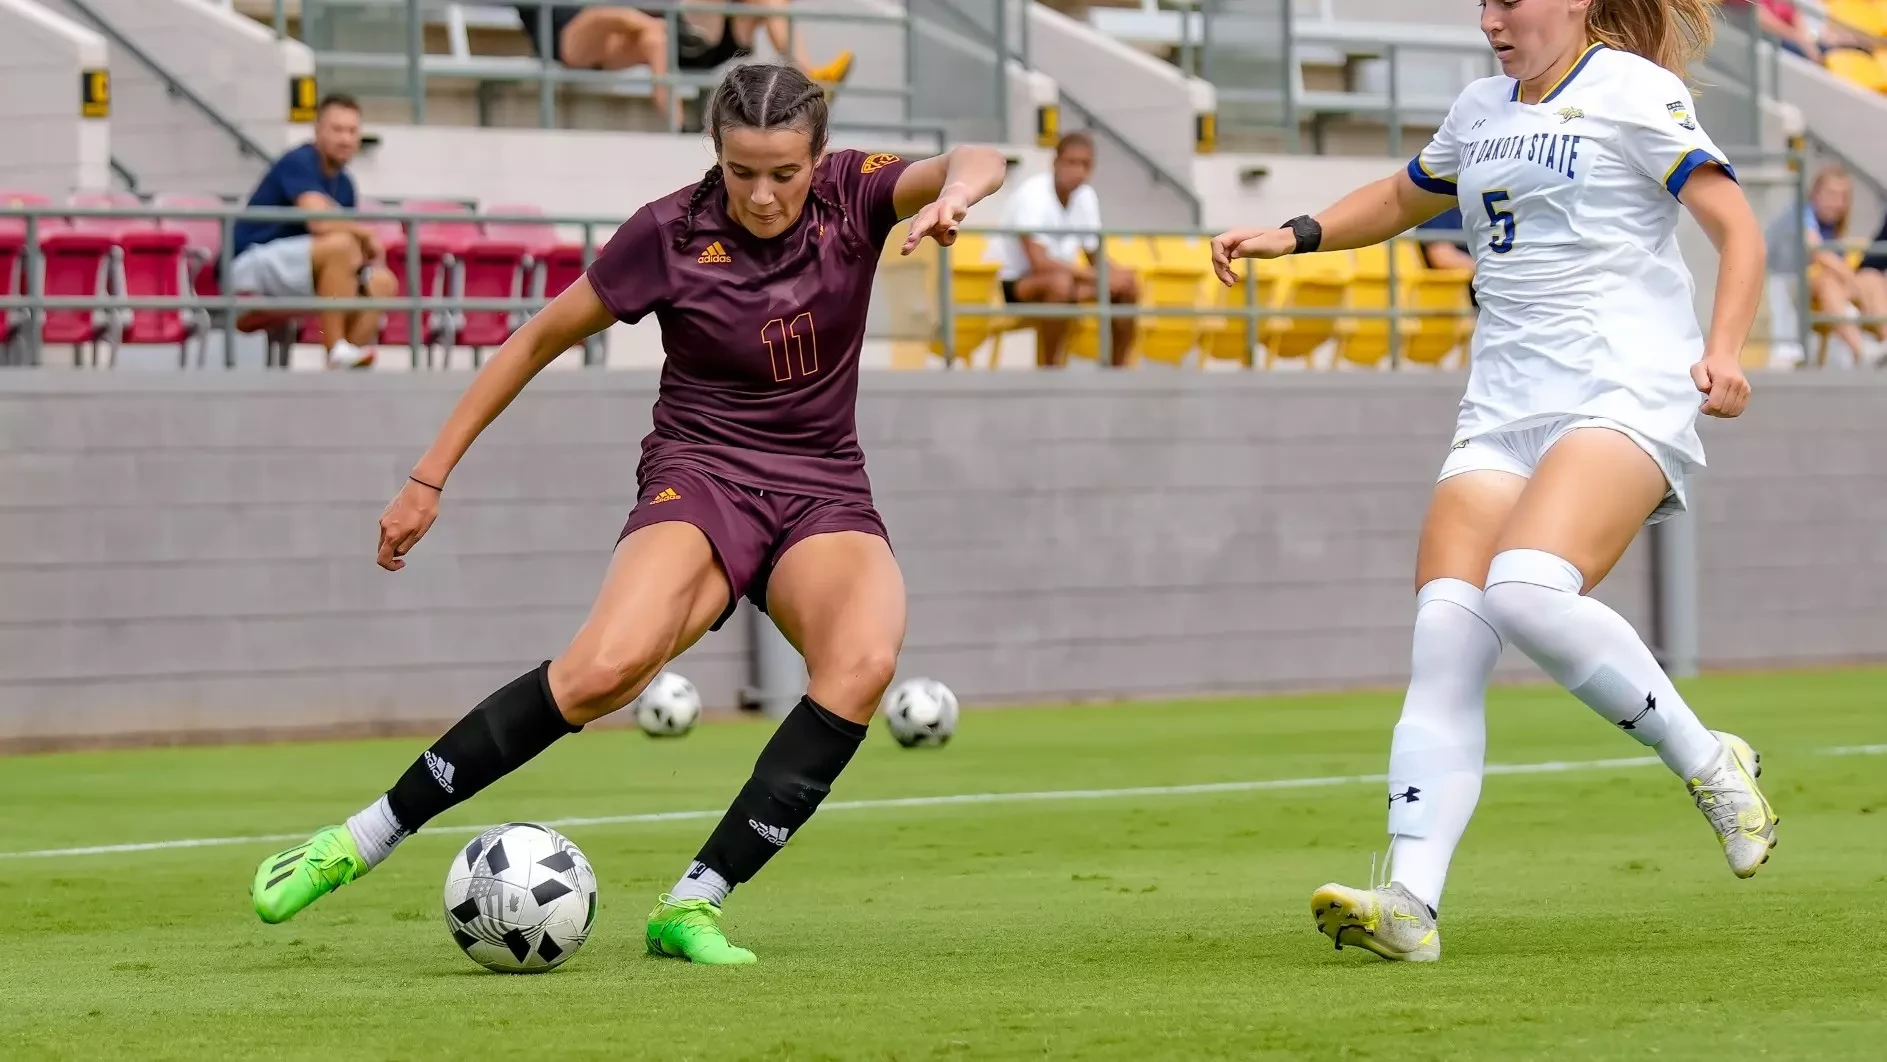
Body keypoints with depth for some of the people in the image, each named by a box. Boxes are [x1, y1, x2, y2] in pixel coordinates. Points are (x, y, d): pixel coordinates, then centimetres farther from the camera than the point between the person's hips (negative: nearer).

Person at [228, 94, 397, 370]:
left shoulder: (343, 184, 12)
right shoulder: (299, 163, -14)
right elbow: (319, 221, -29)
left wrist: (367, 247, -7)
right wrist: (366, 233, -13)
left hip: (293, 270, 9)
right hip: (252, 262, -9)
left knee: (382, 282, -6)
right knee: (340, 245, -30)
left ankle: (350, 366, -19)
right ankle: (335, 352, -29)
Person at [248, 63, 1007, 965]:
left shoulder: (852, 197, -2)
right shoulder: (671, 234, -8)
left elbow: (976, 164, -19)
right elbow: (540, 339, 1)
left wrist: (952, 195, -45)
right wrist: (430, 478, 1)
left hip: (825, 493, 3)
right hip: (700, 476, -3)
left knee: (863, 660, -32)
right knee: (610, 663, -33)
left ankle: (692, 906, -27)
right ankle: (360, 841, -23)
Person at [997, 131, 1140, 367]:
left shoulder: (1086, 196, 0)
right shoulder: (1032, 194, -22)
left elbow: (1095, 259, 9)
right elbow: (1039, 261, -31)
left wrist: (1117, 275, -14)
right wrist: (1093, 276, -32)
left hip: (1064, 277, 8)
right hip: (1018, 283, -8)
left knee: (1127, 283, -7)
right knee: (1059, 282, -39)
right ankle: (1049, 372, -27)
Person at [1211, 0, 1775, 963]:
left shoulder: (1633, 91, 0)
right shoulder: (1482, 111, 21)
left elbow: (1738, 229, -5)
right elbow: (1404, 197, 40)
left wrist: (1723, 350, -20)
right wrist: (1291, 237, 27)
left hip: (1623, 398, -7)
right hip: (1503, 408, 7)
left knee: (1528, 592, -30)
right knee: (1444, 634, -14)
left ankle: (1707, 763, -10)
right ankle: (1410, 902, -22)